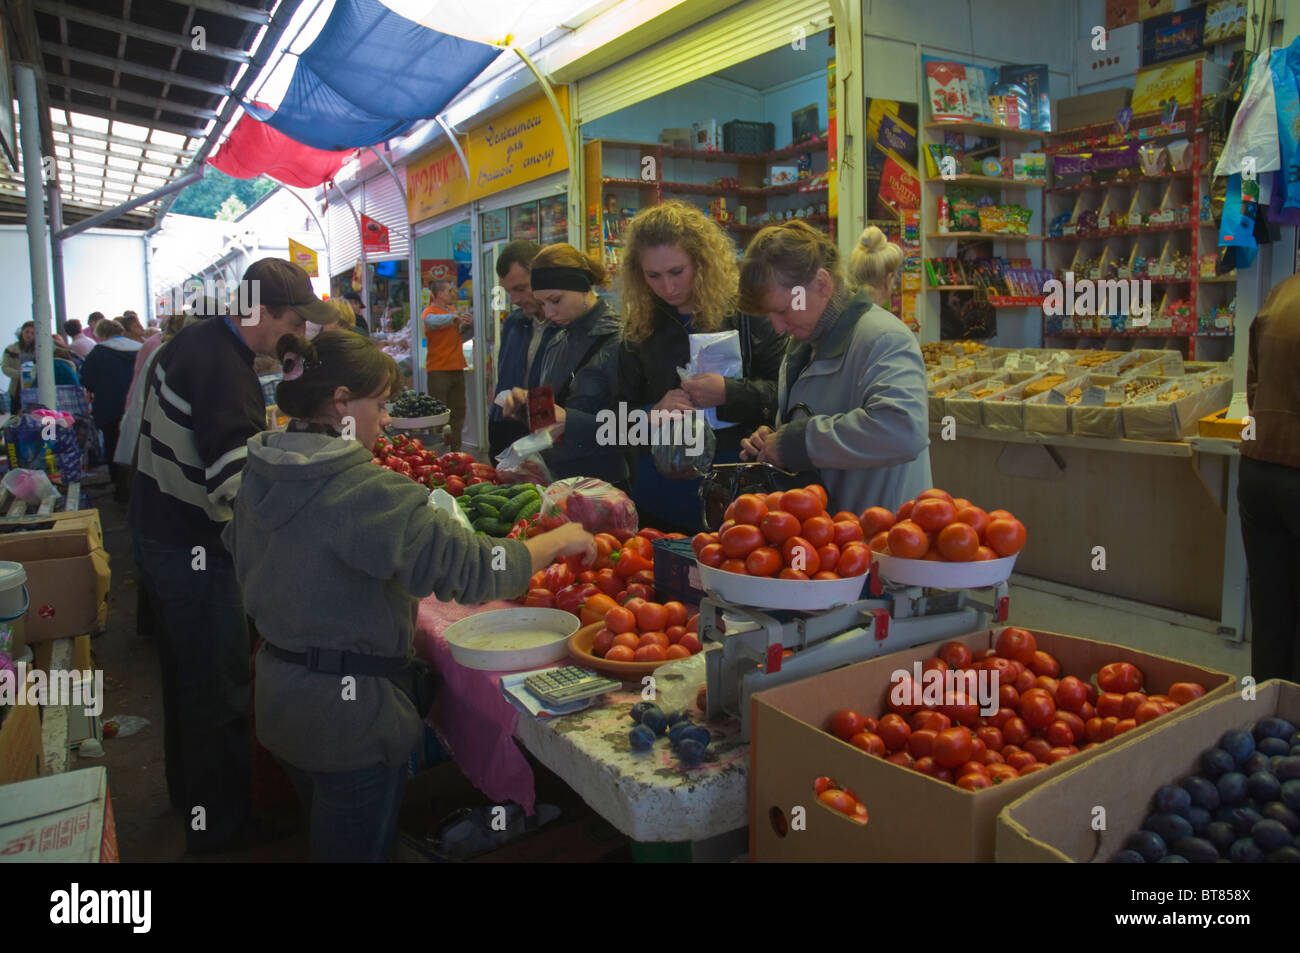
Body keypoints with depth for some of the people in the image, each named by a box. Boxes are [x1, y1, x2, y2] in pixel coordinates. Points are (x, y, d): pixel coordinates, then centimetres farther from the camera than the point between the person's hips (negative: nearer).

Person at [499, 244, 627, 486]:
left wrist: (570, 422, -27)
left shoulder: (617, 341, -15)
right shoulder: (558, 343, 9)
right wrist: (525, 404, -2)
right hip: (556, 480, 7)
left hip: (605, 485, -7)